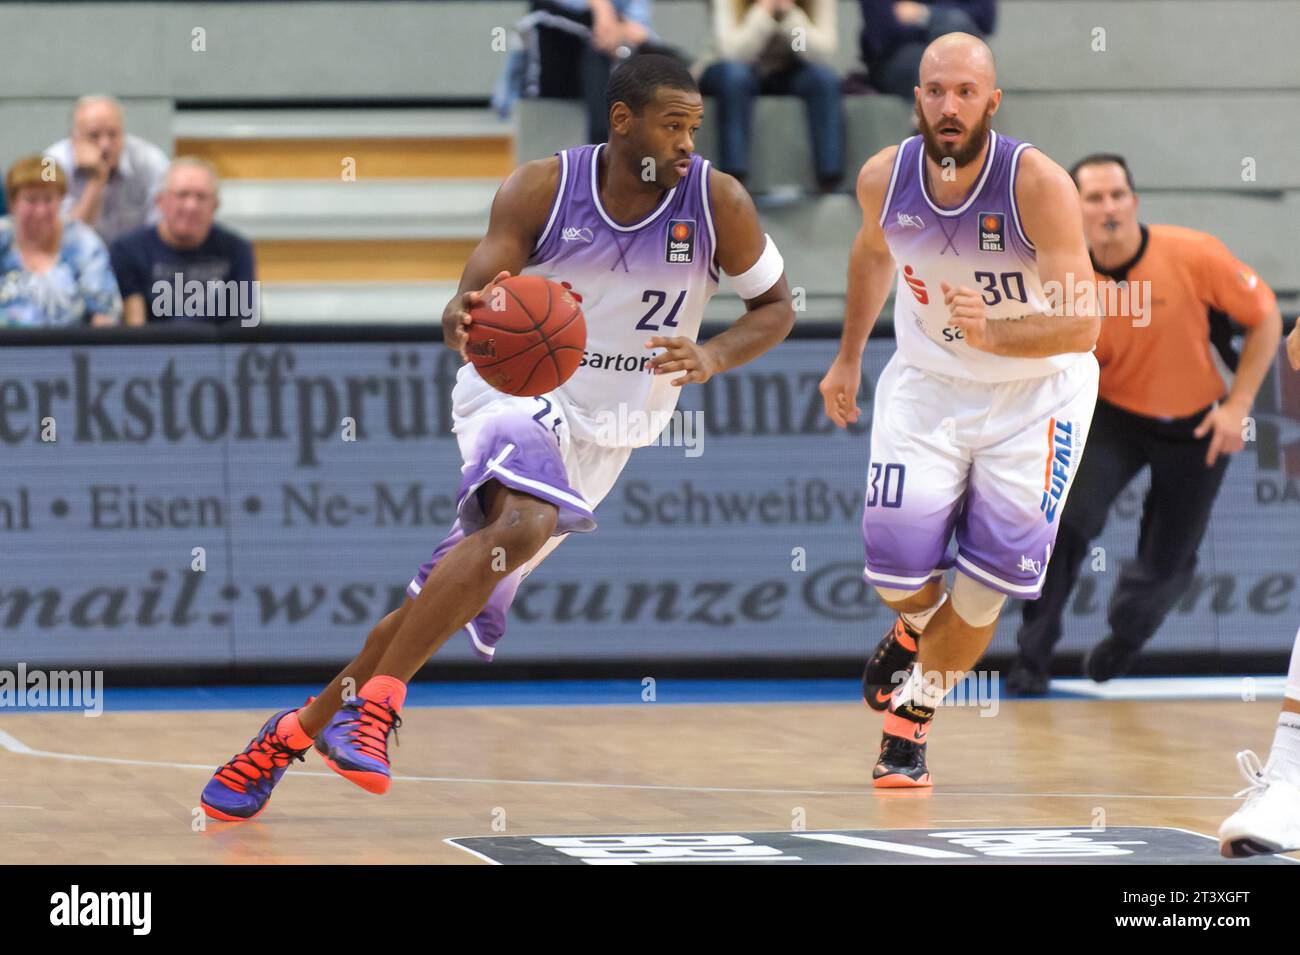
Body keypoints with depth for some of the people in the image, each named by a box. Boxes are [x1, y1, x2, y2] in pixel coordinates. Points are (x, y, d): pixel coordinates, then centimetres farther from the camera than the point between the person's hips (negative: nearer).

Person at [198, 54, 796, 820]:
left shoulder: (717, 203, -9)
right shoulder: (542, 191, -12)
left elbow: (776, 307, 3)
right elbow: (467, 305, -12)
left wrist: (711, 357, -17)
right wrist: (468, 322, -37)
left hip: (603, 436, 3)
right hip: (517, 391, -3)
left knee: (442, 604, -1)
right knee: (525, 523, -35)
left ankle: (296, 732, 11)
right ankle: (373, 709, -31)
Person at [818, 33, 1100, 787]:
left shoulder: (1039, 184, -26)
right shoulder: (884, 178, -12)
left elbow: (1082, 324, -28)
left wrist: (995, 336, -44)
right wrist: (849, 358, 20)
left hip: (1037, 389, -3)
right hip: (928, 381, 3)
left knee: (984, 587, -9)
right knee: (898, 563, -13)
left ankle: (912, 722, 15)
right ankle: (918, 627, 26)